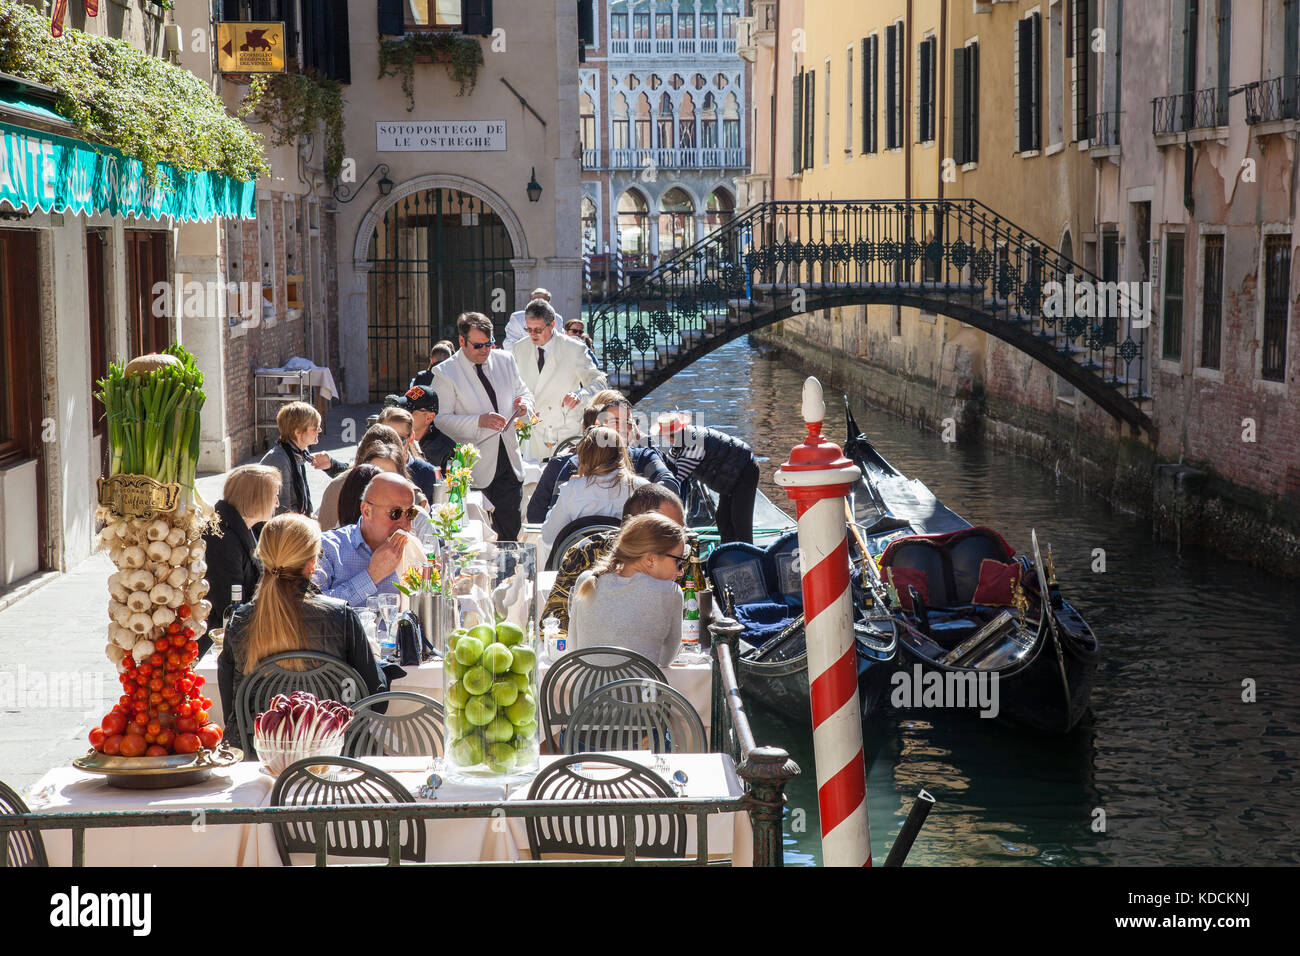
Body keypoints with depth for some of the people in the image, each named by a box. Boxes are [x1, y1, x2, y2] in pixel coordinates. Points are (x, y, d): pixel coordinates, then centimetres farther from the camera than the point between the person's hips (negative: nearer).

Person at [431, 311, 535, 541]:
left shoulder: (505, 360, 9)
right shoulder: (445, 373, -7)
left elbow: (523, 392, 20)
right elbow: (442, 419, -11)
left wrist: (524, 404, -5)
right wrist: (480, 421, -24)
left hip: (509, 461, 5)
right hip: (476, 467, -5)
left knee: (511, 529, 6)